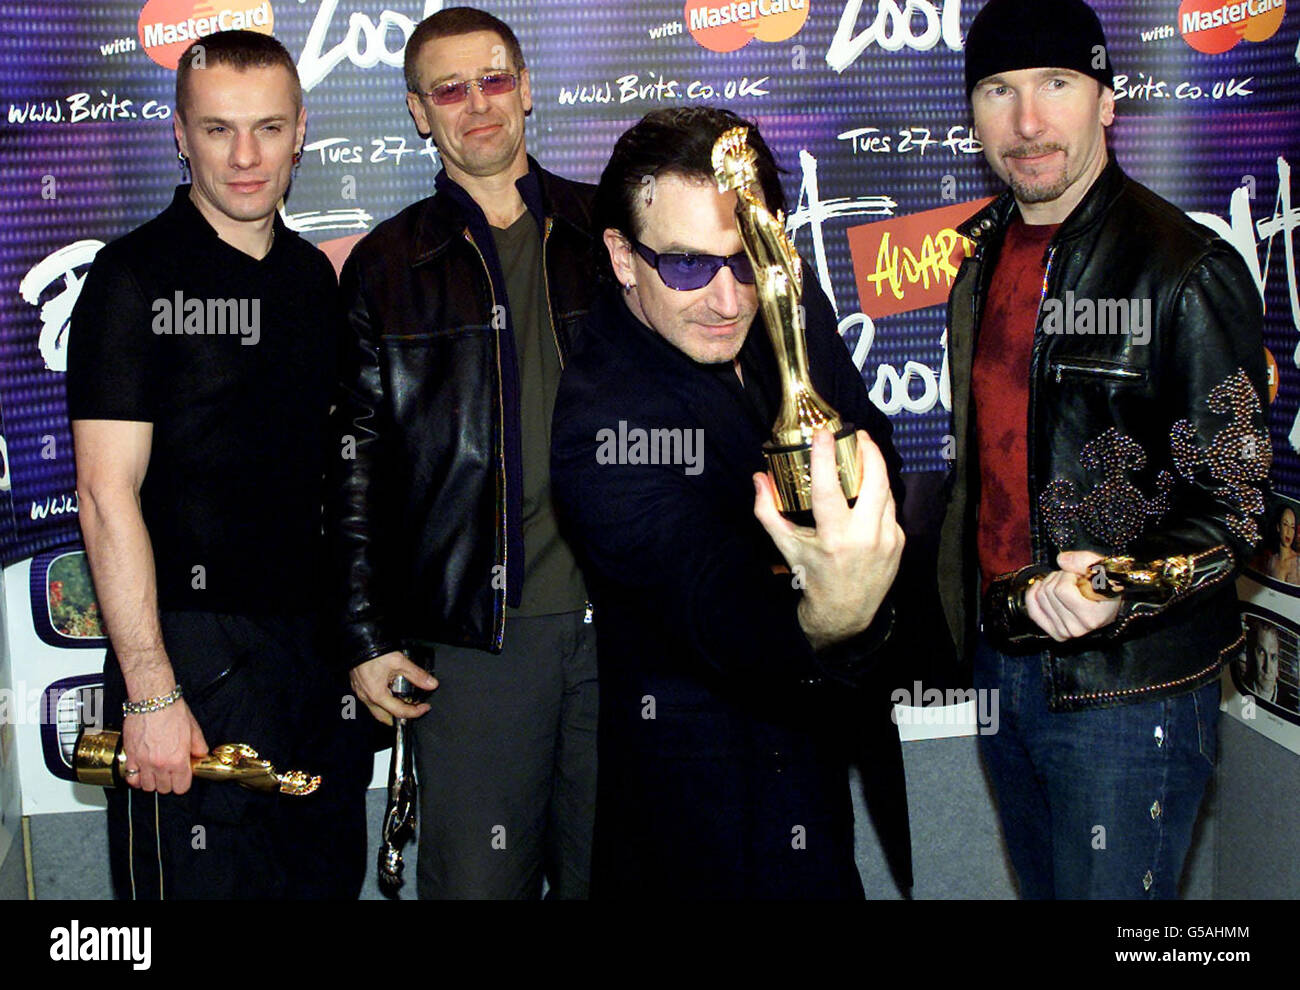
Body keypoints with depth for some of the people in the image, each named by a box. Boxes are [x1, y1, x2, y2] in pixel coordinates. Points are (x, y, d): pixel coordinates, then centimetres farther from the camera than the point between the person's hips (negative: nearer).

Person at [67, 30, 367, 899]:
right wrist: (150, 691, -18)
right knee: (203, 880, 3)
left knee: (330, 875, 15)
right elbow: (108, 495, -15)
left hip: (316, 648, 6)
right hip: (194, 651, -6)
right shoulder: (135, 277, -10)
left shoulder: (317, 276, 10)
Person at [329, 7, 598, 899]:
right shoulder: (386, 267, 7)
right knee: (477, 878, 1)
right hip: (473, 629, -1)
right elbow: (358, 465, 6)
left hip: (625, 613, 2)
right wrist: (367, 632, 1)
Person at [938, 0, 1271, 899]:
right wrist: (969, 606, 13)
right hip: (1000, 654, 7)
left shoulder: (1185, 270, -15)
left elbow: (1232, 502, -15)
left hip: (1128, 685, -7)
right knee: (1042, 886, 22)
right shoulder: (984, 256, 8)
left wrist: (1124, 591, -32)